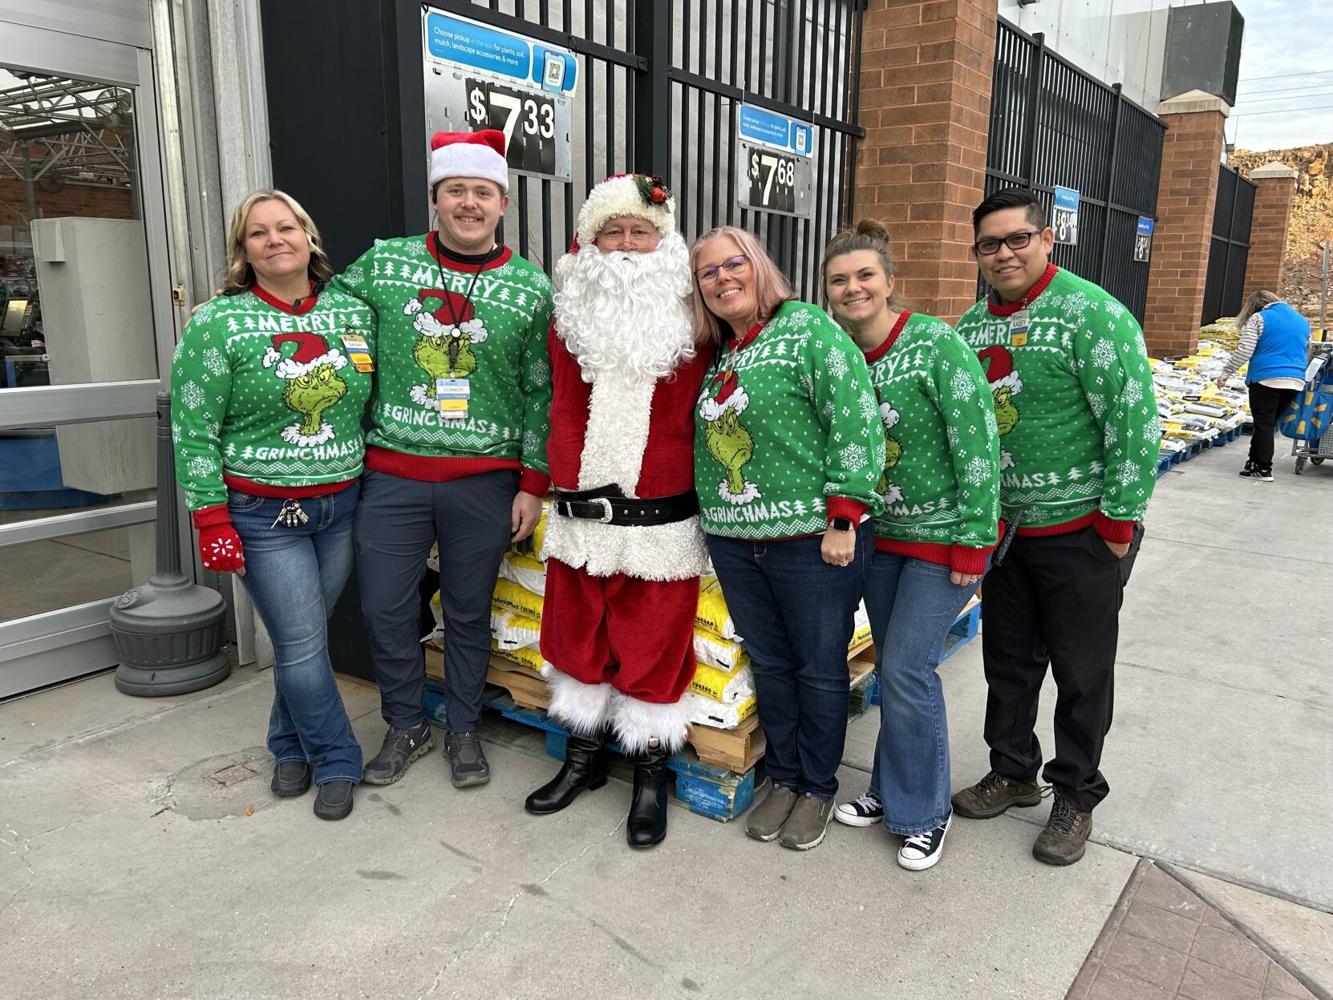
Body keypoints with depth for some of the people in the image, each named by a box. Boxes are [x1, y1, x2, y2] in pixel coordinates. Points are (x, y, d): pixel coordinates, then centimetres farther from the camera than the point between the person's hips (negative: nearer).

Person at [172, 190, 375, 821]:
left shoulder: (354, 312, 3)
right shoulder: (217, 324, -8)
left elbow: (375, 405, 12)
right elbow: (194, 431, -7)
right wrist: (211, 521, -11)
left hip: (343, 504, 3)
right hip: (263, 513, -3)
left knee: (304, 636, 13)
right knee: (302, 644, -1)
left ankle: (292, 745, 35)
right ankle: (336, 762, 19)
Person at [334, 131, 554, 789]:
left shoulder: (531, 288, 0)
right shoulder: (383, 264, 2)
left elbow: (542, 393, 1)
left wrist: (532, 485, -2)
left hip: (485, 481, -1)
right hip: (392, 473, 2)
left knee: (469, 611, 10)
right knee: (384, 607, 7)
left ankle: (463, 729, 31)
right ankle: (406, 725, 30)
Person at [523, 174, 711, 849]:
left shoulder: (690, 323, -2)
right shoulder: (570, 317, 6)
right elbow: (561, 409, 14)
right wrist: (554, 481, 12)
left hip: (660, 520, -3)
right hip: (579, 514, 4)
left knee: (654, 647, 6)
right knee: (578, 636, 15)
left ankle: (651, 777, 25)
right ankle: (583, 758, 36)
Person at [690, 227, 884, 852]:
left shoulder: (807, 327, -8)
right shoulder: (717, 356, 13)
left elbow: (856, 421, -15)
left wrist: (843, 518, -17)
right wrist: (715, 518, 11)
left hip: (812, 540, -6)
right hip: (734, 540, 6)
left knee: (819, 669, 8)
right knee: (769, 664, 16)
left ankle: (818, 789, 26)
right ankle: (784, 778, 33)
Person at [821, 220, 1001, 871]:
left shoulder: (936, 344, -18)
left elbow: (978, 445, -18)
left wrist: (974, 541, -17)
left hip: (944, 535, -6)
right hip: (881, 534, 6)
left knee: (907, 669, -6)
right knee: (890, 666, 14)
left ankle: (924, 812, 14)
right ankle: (893, 790, 32)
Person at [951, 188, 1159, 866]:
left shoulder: (1091, 313, -15)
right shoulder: (970, 326, 5)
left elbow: (1134, 421, -18)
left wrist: (1119, 522, -17)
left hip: (1081, 530, -6)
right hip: (1003, 526, 6)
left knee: (1082, 670, 8)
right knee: (1008, 658, 17)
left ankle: (1076, 796, 26)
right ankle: (1013, 772, 36)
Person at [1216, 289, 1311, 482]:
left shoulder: (1259, 318, -3)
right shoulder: (1302, 320, 17)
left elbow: (1243, 351, -10)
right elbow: (1306, 351, 27)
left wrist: (1225, 373, -6)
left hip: (1266, 378, -6)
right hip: (1295, 380, 6)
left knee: (1264, 424, -2)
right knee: (1270, 423, 13)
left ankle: (1263, 469, -3)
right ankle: (1255, 462, 20)